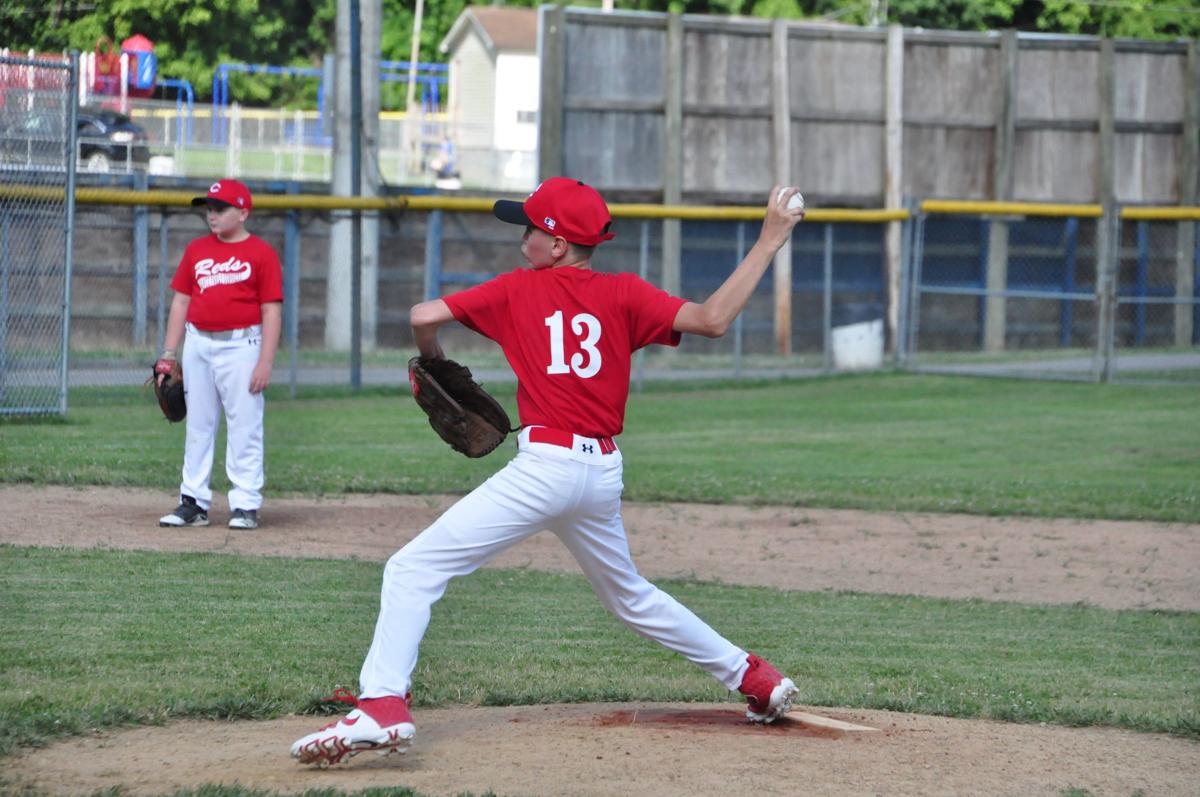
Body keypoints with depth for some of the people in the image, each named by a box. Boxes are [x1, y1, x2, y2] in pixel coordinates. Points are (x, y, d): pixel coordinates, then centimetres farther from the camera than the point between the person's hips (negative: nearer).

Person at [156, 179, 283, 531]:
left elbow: (272, 311, -5)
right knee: (198, 426, 8)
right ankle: (194, 502, 12)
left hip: (241, 346, -5)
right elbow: (181, 302, 14)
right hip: (198, 345, 5)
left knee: (244, 426, -3)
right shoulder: (196, 250, 12)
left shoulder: (261, 253, -2)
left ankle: (245, 504, 0)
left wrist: (265, 362, -12)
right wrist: (168, 355, 8)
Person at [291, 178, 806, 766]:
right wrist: (769, 242, 2)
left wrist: (432, 361, 21)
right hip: (604, 473, 6)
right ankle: (753, 678, 35)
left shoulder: (520, 289, 2)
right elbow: (711, 320, -4)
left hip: (545, 466, -6)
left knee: (413, 569, -7)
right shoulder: (623, 294, 7)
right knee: (629, 596, 30)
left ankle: (381, 705, -25)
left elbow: (424, 317, -1)